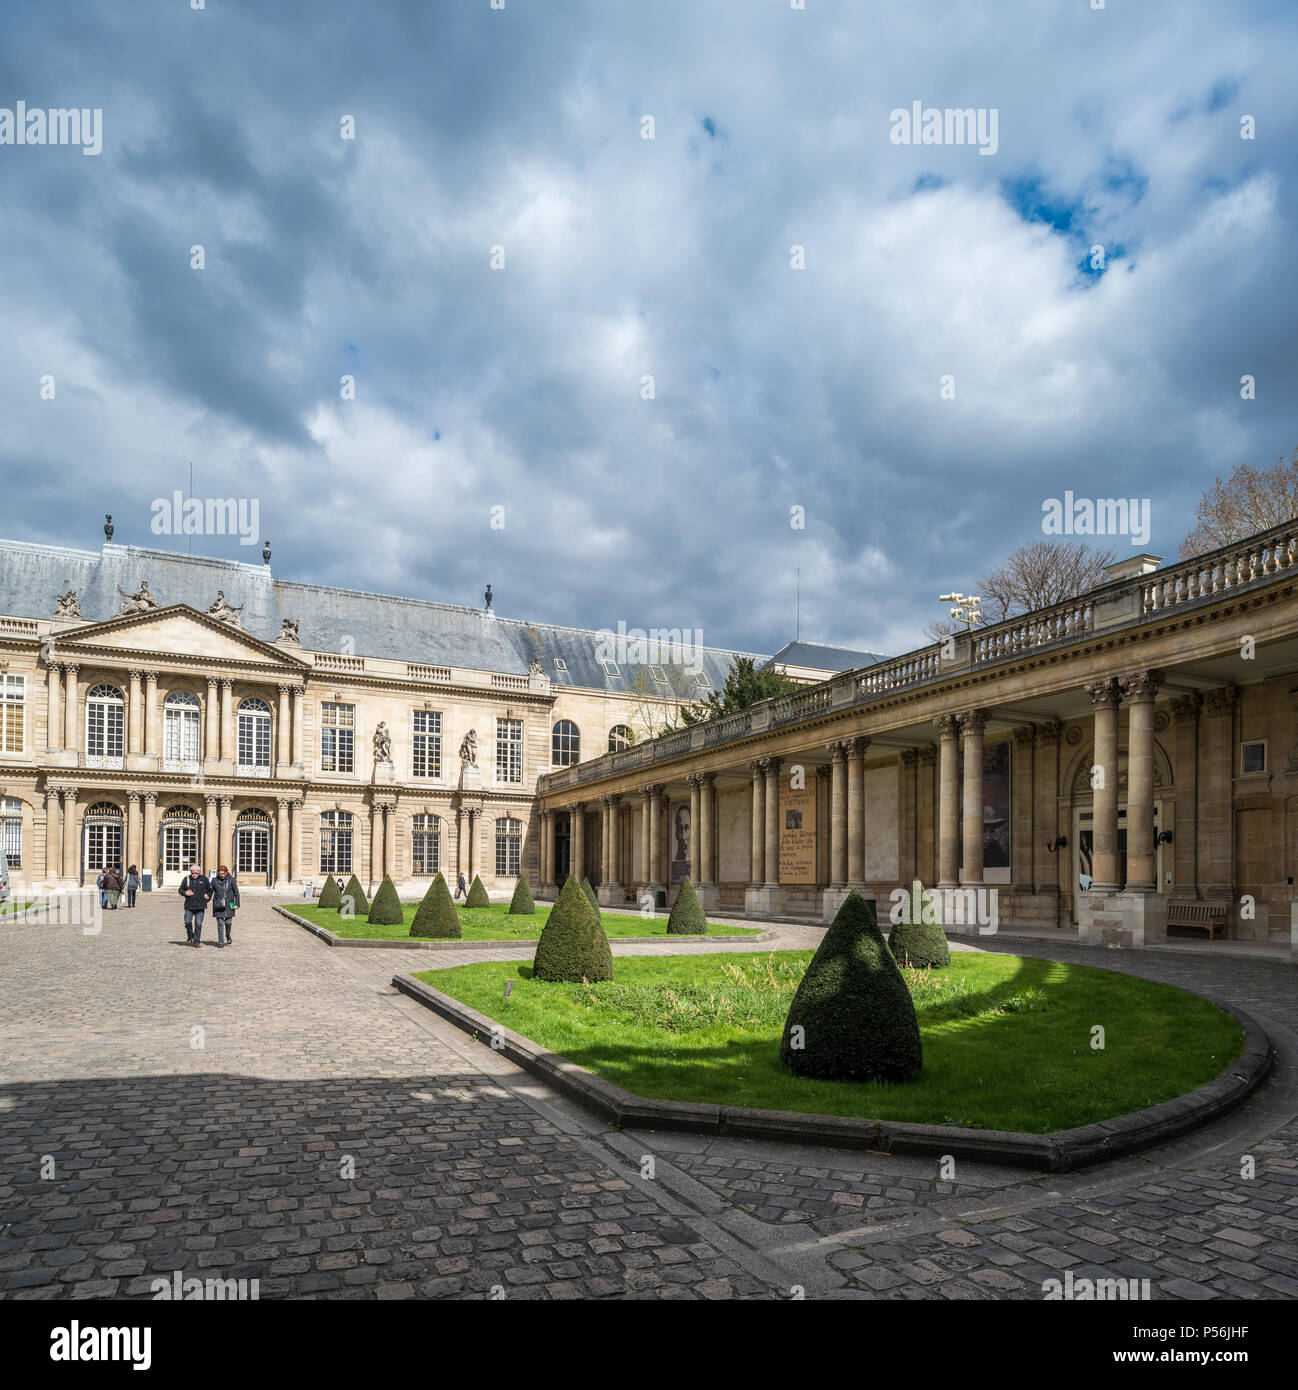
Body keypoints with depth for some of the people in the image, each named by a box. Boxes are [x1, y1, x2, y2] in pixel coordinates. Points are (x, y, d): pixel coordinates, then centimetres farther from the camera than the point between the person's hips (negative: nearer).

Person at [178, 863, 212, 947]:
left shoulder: (204, 880, 5)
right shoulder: (186, 879, 5)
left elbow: (210, 890, 16)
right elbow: (180, 890, 13)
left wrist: (208, 896, -1)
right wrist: (185, 893, -7)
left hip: (200, 906, -1)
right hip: (189, 905, 1)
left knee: (198, 924, -2)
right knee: (188, 922, -2)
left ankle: (197, 940, 7)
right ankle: (190, 937, 23)